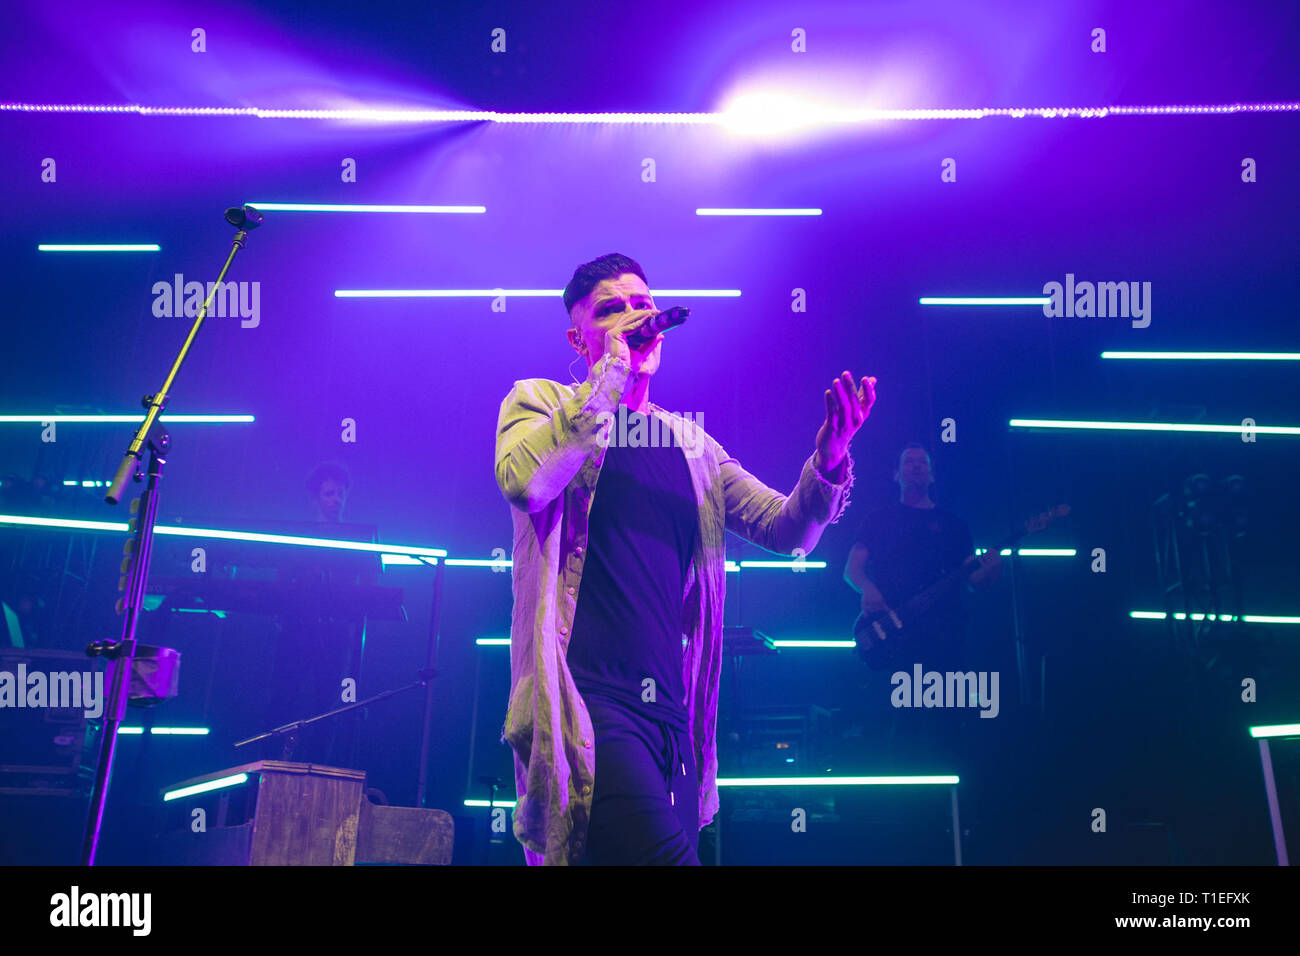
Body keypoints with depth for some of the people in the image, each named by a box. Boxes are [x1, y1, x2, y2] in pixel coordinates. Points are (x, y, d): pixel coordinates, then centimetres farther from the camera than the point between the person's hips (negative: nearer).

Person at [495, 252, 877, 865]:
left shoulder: (690, 442, 19)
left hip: (669, 711, 6)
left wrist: (828, 461, -9)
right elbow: (525, 483, -16)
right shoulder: (540, 402, 7)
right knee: (666, 855, -25)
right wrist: (612, 373, -11)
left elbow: (788, 528, 12)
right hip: (588, 698, -5)